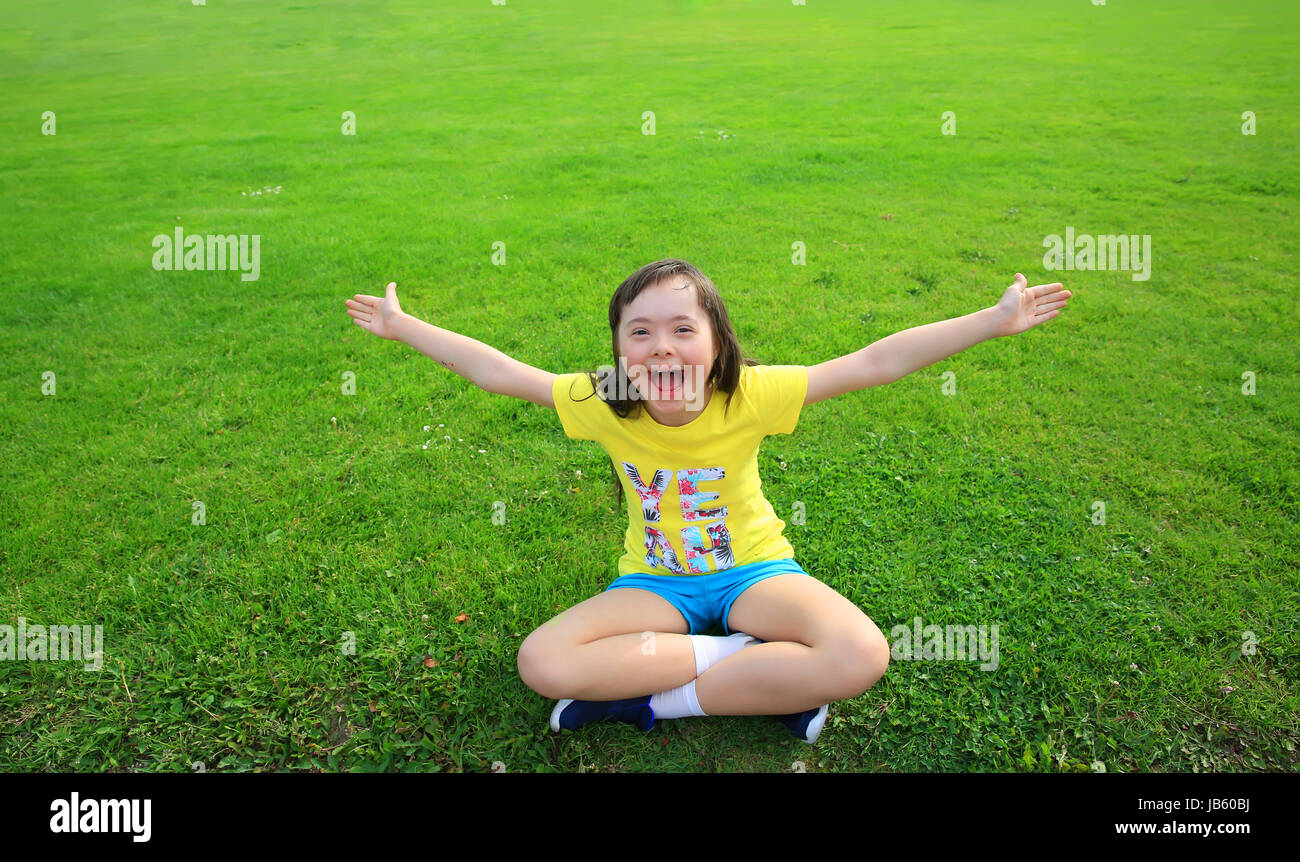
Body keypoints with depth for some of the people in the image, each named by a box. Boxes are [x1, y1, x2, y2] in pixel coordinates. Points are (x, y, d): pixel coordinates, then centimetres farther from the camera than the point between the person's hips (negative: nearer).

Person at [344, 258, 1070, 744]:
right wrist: (402, 326, -1)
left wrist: (998, 319, -24)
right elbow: (497, 371, -6)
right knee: (542, 662, -26)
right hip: (656, 582, 2)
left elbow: (875, 363, -22)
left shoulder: (751, 396, -20)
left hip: (753, 570, -1)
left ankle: (648, 698, -18)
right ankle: (764, 671, -19)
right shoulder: (603, 404, -14)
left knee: (862, 656, -31)